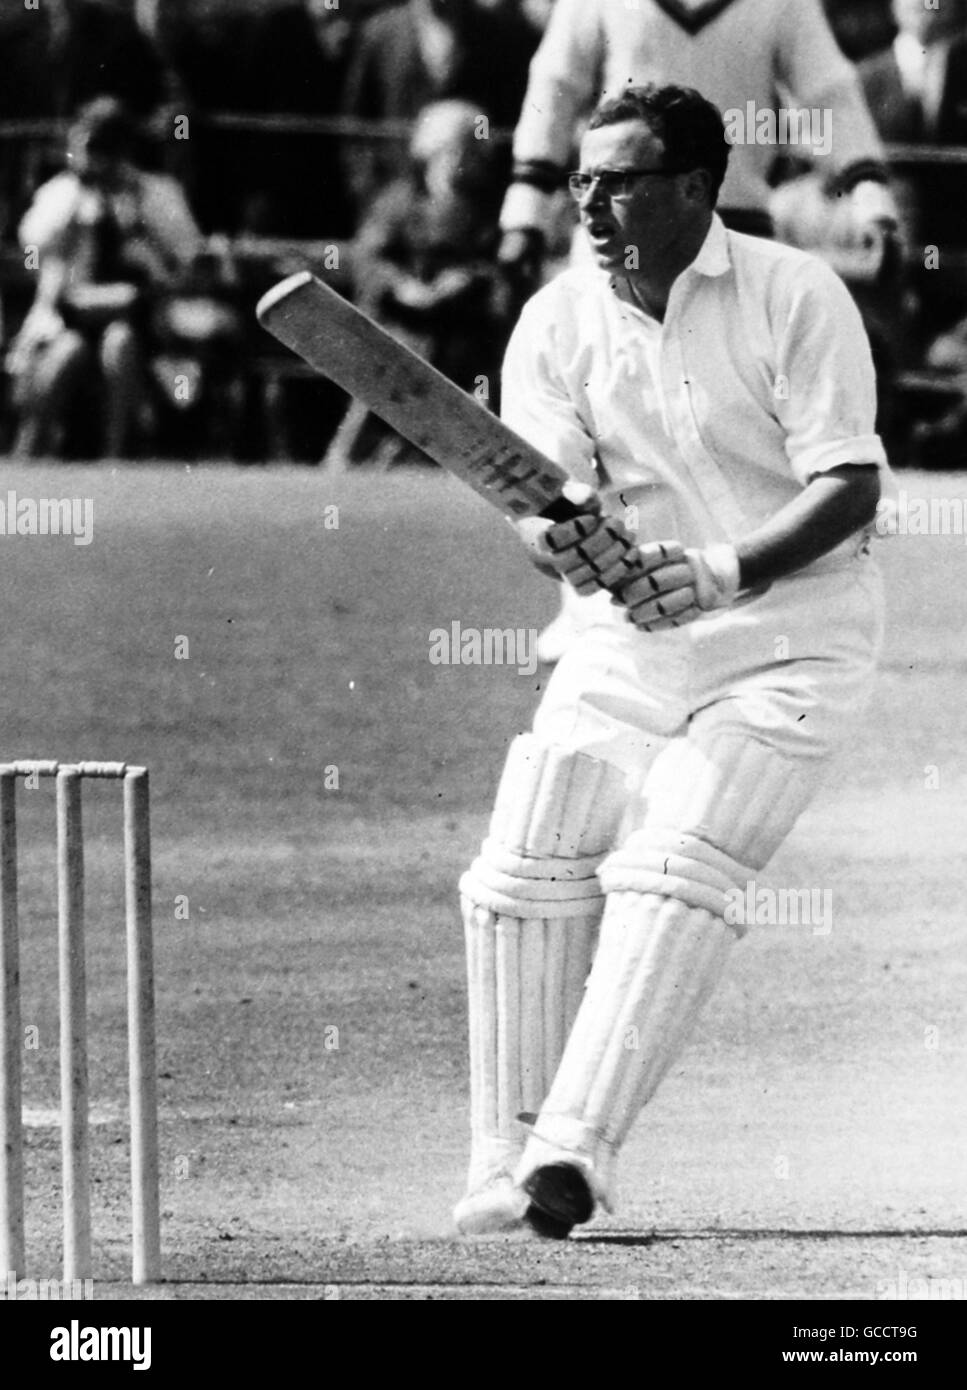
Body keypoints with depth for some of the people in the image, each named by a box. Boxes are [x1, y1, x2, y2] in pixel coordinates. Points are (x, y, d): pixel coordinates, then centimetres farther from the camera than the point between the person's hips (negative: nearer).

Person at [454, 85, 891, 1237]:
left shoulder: (794, 298, -11)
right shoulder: (557, 323, 1)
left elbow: (851, 489, -16)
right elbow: (541, 507, -5)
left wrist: (722, 574, -30)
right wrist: (564, 540, -30)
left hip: (790, 635, -5)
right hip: (633, 636, 5)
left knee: (672, 872, -21)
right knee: (523, 869, -5)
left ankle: (575, 1149, -28)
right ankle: (508, 1161, 6)